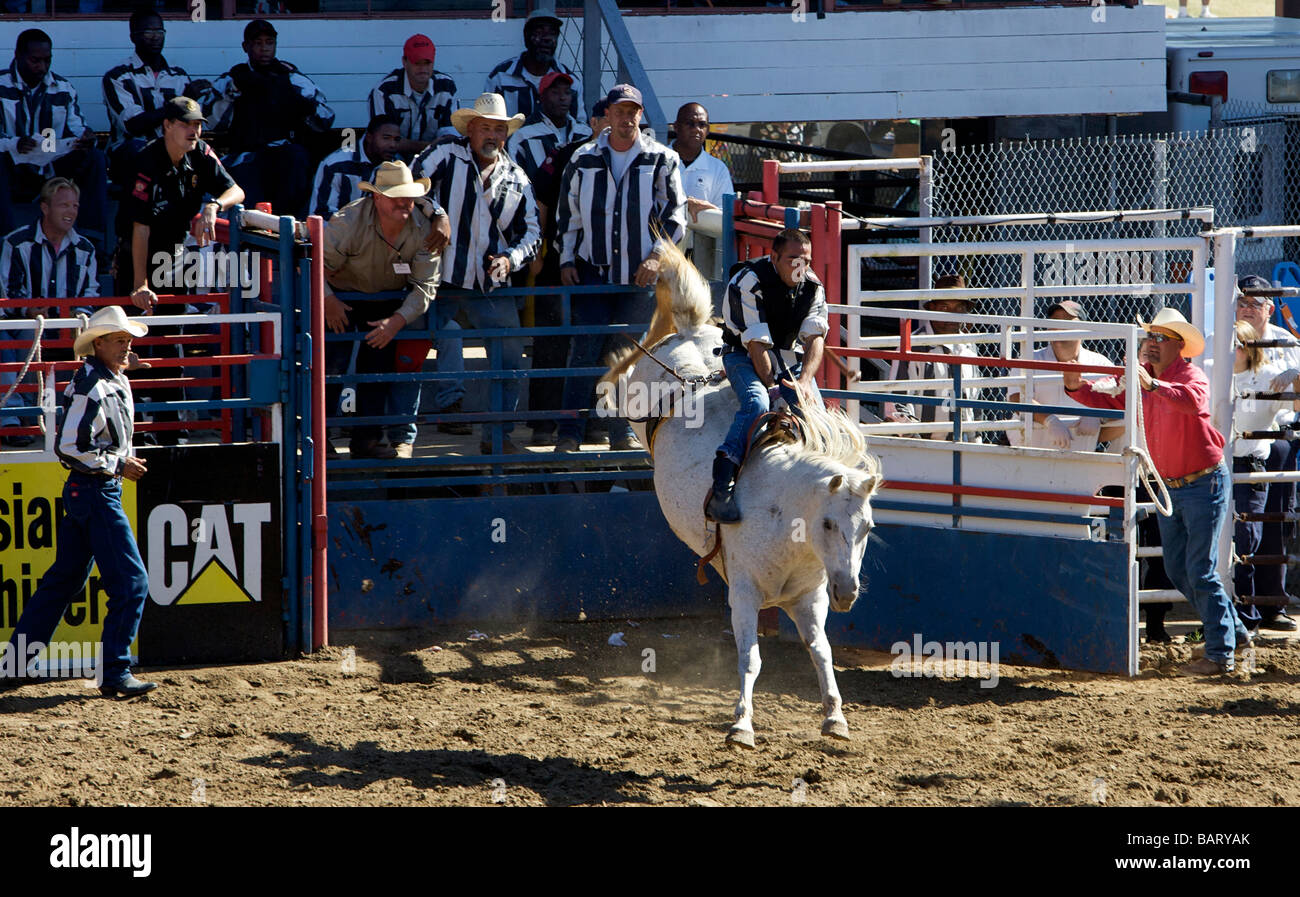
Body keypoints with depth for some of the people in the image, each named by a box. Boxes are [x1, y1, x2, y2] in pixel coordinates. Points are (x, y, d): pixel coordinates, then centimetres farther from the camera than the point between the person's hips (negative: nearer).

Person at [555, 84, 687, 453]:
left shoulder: (661, 160, 4)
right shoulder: (584, 160, 8)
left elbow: (675, 216, 4)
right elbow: (568, 215, 15)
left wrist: (656, 256, -8)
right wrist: (566, 260, 7)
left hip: (641, 276, 0)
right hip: (594, 271, 0)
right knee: (585, 350, -8)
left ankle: (622, 432, 12)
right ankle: (568, 433, -7)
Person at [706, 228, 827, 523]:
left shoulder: (812, 286, -6)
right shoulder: (748, 283, -22)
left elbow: (815, 338, -15)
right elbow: (757, 344, -23)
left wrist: (804, 381, -31)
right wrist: (772, 387, -27)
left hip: (790, 356, 6)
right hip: (744, 354, -6)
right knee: (757, 403, -33)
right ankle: (721, 489, -44)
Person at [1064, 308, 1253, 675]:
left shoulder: (1192, 377, -18)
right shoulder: (1142, 377, 5)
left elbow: (1192, 401, -40)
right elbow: (1111, 403, 10)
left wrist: (1152, 385, -52)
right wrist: (1077, 388, -5)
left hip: (1204, 484, -8)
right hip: (1170, 489, 8)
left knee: (1200, 570, -9)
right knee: (1177, 569, 13)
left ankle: (1221, 654, -2)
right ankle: (1234, 630, 26)